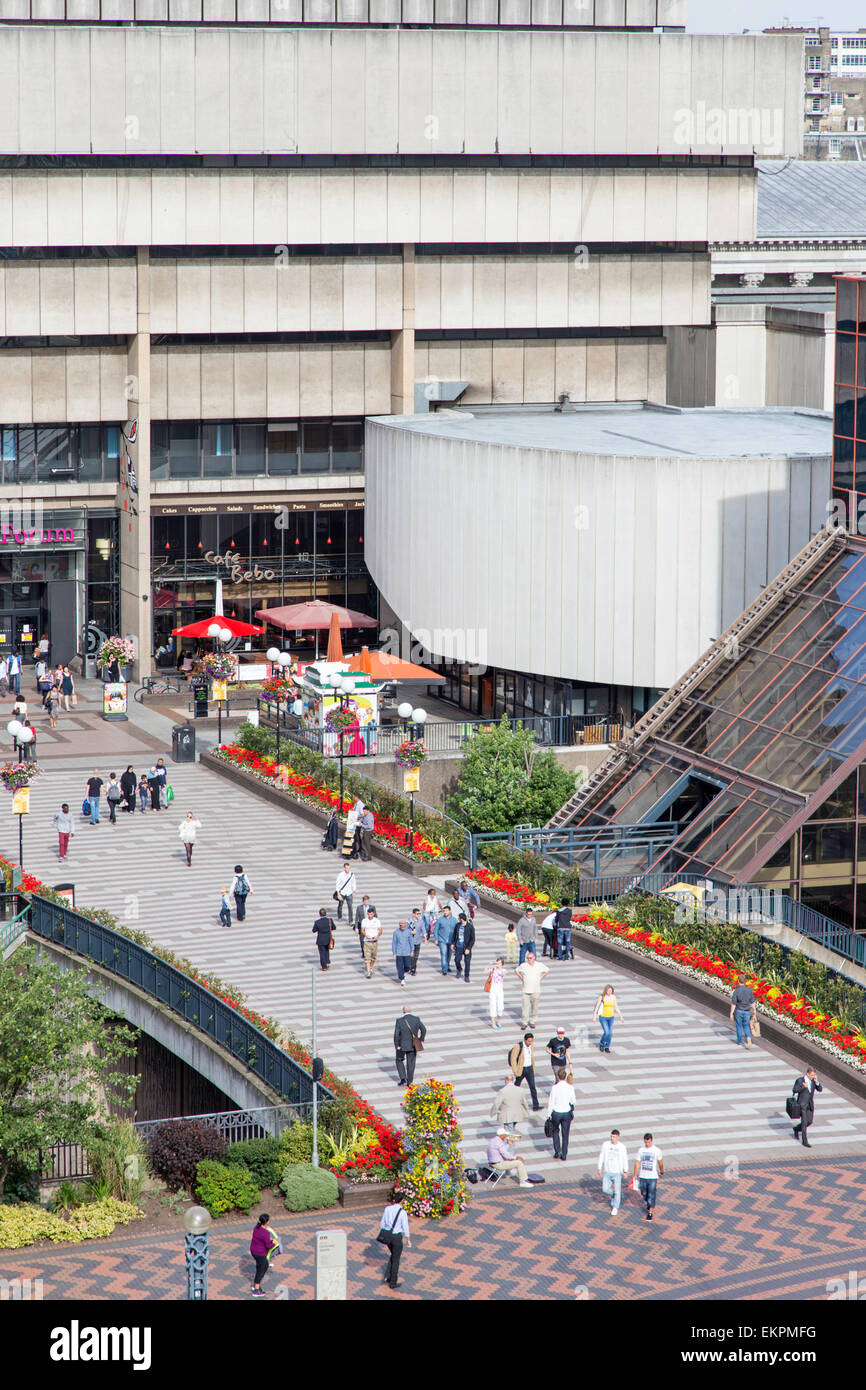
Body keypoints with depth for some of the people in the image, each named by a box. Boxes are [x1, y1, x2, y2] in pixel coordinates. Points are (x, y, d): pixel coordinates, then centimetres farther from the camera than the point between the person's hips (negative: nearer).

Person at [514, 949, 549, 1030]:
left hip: (536, 990, 1)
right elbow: (516, 970, 14)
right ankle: (524, 1023, 3)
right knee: (525, 1007, -5)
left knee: (534, 1007, 5)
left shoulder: (539, 965, 0)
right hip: (526, 990, -1)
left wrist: (541, 977, 7)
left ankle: (532, 1021, 19)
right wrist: (521, 978, 5)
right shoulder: (523, 965, -2)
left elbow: (547, 970, 15)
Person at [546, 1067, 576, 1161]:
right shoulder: (570, 1088, -10)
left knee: (555, 1131, 22)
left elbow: (551, 1102, -11)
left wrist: (549, 1114, 0)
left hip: (556, 1112, -2)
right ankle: (564, 1155, 17)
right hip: (567, 1113, 2)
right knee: (565, 1134, 12)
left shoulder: (554, 1088, -17)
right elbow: (573, 1101, 0)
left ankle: (557, 1151, 14)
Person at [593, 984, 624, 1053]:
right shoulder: (601, 997, -14)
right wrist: (594, 1016, -13)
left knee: (610, 1033, 2)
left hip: (611, 1017, 4)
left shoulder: (613, 997, -3)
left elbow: (616, 1007, 5)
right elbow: (596, 1007, -10)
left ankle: (607, 1047, 22)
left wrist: (620, 1016, 4)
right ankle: (601, 1044, 14)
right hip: (603, 1017, -4)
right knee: (606, 1032, -14)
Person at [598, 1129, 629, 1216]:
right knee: (605, 1189, 3)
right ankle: (614, 1195, 34)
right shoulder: (605, 1144, -6)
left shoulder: (622, 1147, -10)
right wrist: (599, 1169, 1)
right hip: (607, 1172, 2)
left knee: (617, 1190, 3)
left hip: (618, 1172, -2)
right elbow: (601, 1157, 2)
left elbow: (625, 1160, -2)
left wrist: (625, 1172, 0)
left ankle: (615, 1207, 20)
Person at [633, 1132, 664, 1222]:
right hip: (642, 1176, 3)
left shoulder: (657, 1151, -9)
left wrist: (661, 1172, 17)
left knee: (651, 1195, -3)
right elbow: (637, 1163, 2)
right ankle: (648, 1204, 44)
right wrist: (635, 1175, 1)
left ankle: (650, 1213, 5)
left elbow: (660, 1163, 5)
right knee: (644, 1193, 16)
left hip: (653, 1177, -3)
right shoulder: (641, 1150, -2)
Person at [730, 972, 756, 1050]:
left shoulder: (736, 991, -16)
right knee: (746, 1026, 15)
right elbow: (753, 1002, 1)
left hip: (738, 1011, -3)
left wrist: (731, 1013, -6)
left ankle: (740, 1043, 20)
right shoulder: (749, 990, -6)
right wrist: (754, 1011, 13)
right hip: (747, 1012, 3)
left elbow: (733, 1004, -14)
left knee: (739, 1027, 13)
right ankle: (748, 1038, -12)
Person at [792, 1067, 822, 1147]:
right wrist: (803, 1086, -25)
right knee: (804, 1122, -7)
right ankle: (804, 1141, 0)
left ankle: (797, 1129, 37)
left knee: (809, 1121, 10)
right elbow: (795, 1090, -14)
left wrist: (817, 1082, -19)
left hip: (810, 1105, 6)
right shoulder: (800, 1080, -12)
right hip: (802, 1104, -6)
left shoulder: (813, 1080, 1)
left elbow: (820, 1089, -3)